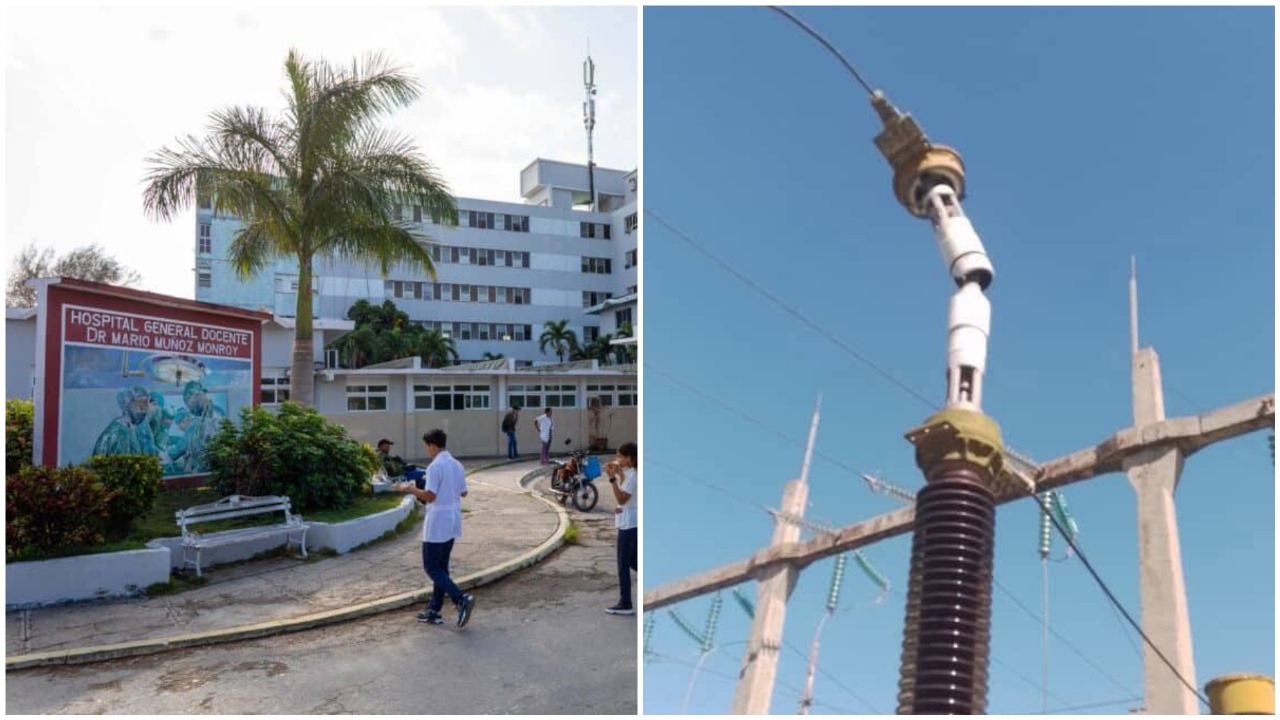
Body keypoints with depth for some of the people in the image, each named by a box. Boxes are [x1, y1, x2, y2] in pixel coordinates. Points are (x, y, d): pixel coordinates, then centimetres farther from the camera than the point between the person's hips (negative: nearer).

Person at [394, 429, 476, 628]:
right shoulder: (457, 465, 8)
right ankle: (434, 611, 20)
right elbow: (463, 492, 15)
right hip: (452, 523, 8)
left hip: (437, 525, -8)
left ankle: (461, 599, -13)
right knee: (441, 566, 15)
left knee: (431, 567, 0)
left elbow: (430, 496, -22)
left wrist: (409, 488, -9)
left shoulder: (435, 466, -17)